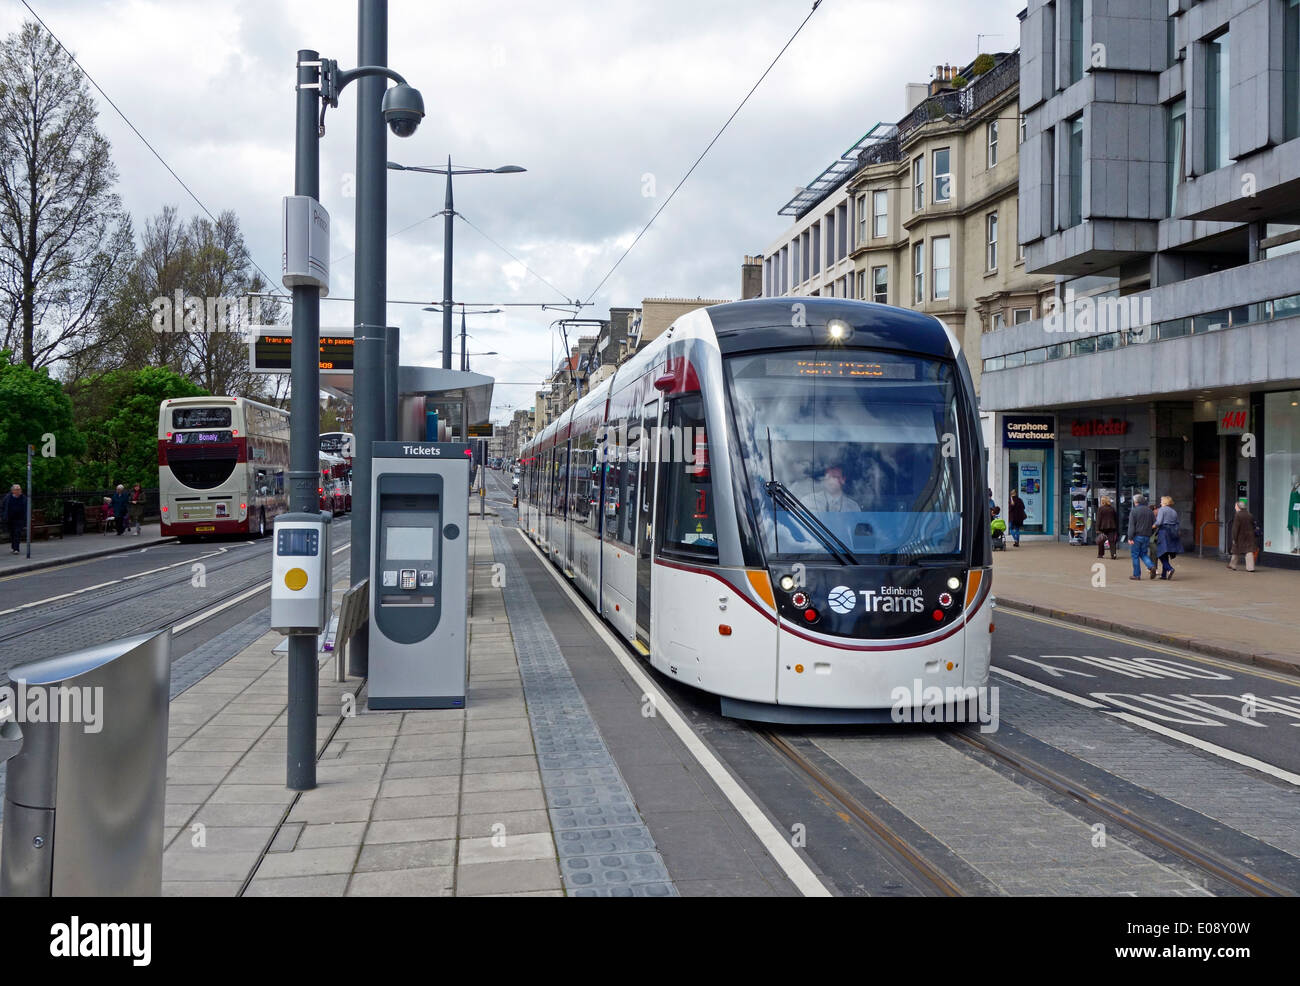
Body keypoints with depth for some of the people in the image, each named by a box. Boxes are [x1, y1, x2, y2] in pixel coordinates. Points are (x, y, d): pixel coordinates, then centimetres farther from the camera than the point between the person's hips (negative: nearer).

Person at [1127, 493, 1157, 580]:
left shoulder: (1134, 511, -9)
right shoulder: (1149, 510, 9)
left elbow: (1131, 525, -15)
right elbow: (1154, 523, 11)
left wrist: (1130, 538, -16)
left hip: (1137, 536, -5)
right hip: (1147, 536, 5)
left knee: (1135, 555, 3)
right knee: (1143, 554, 16)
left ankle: (1136, 575, 4)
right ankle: (1151, 566, -9)